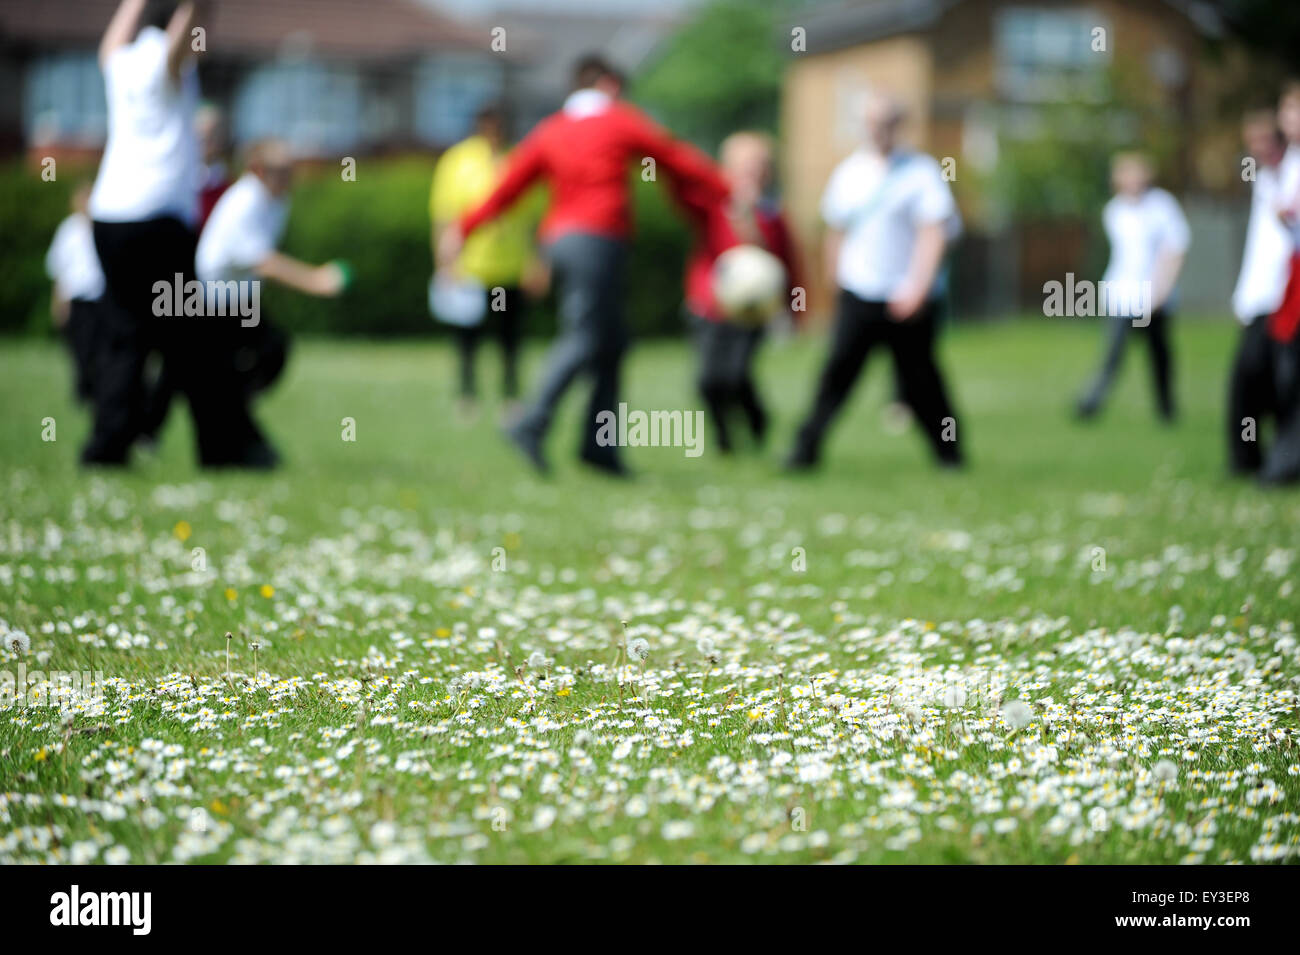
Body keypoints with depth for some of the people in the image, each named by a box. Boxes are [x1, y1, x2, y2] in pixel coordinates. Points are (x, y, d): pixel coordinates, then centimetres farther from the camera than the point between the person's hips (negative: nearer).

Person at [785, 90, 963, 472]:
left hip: (908, 300, -2)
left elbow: (934, 232, -10)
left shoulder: (922, 171, -3)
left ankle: (948, 449, 20)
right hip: (858, 294, 2)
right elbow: (836, 230, 21)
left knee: (919, 380, 4)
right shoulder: (848, 173, 9)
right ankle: (806, 449, -9)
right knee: (838, 370, -9)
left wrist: (918, 287, -20)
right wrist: (836, 279, 22)